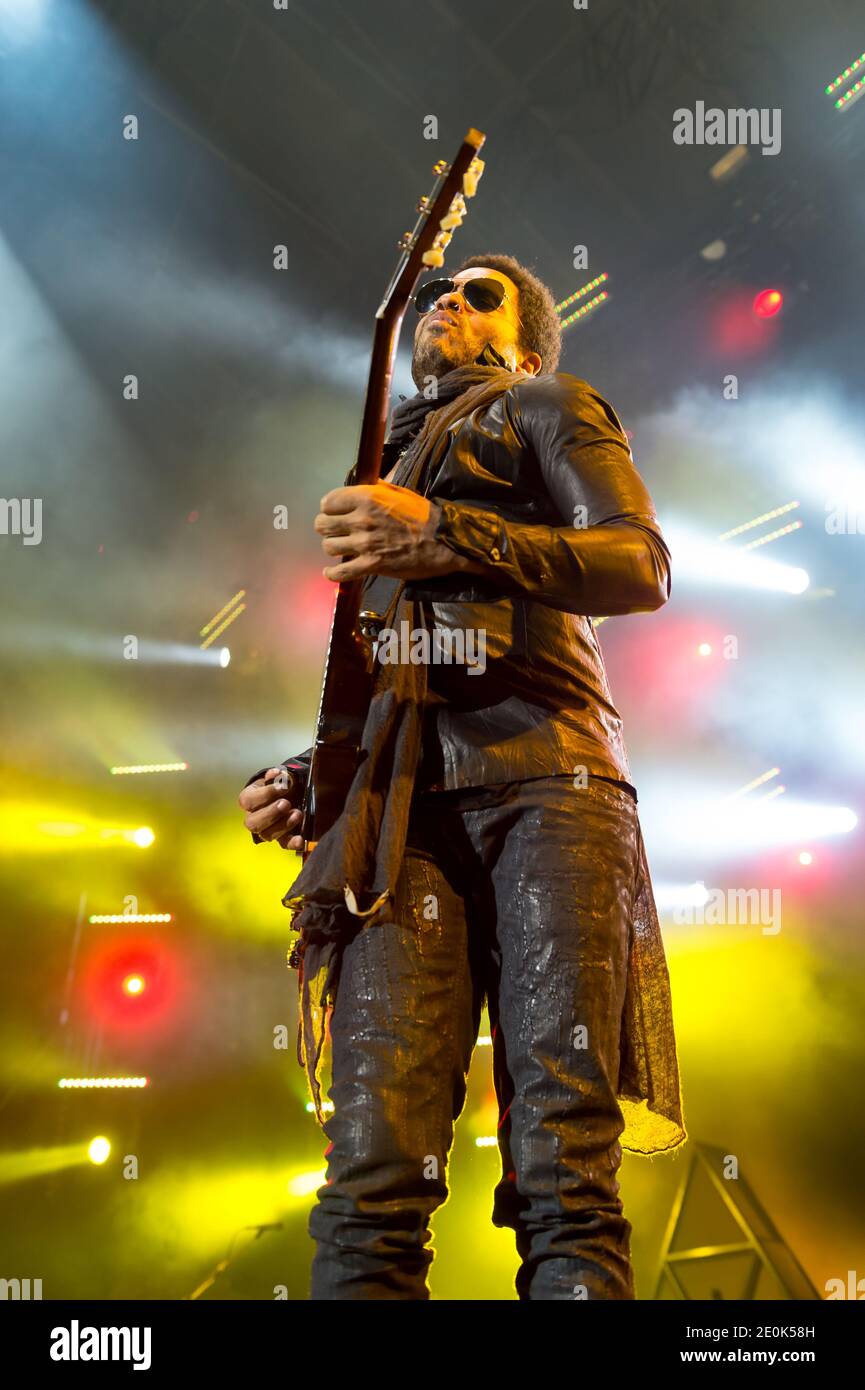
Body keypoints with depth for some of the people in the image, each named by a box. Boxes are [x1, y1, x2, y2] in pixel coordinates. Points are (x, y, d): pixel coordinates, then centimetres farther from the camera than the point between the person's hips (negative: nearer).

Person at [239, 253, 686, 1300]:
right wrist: (302, 781, 17)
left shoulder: (549, 407, 21)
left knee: (563, 1173, -16)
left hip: (543, 775, -4)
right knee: (374, 1175, -13)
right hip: (400, 795, 5)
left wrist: (447, 538, -12)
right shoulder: (389, 460, 39)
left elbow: (642, 567, 1)